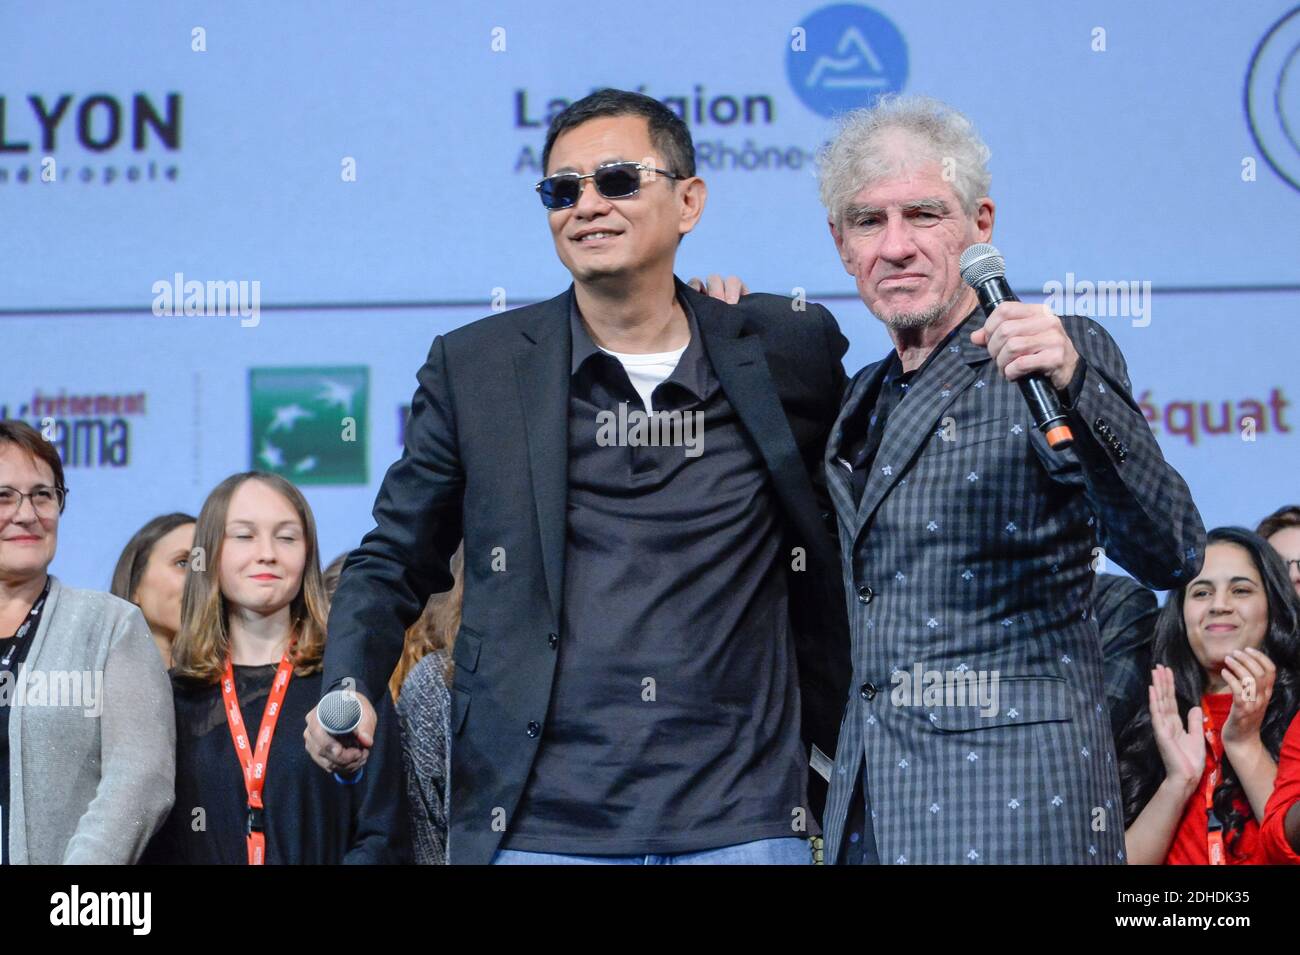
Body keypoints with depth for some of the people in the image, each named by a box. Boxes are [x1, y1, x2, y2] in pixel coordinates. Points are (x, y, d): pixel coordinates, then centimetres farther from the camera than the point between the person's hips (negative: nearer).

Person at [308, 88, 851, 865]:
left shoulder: (787, 352, 7)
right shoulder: (474, 366, 6)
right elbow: (394, 562, 13)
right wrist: (348, 696, -5)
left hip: (742, 823, 0)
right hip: (537, 824, 0)